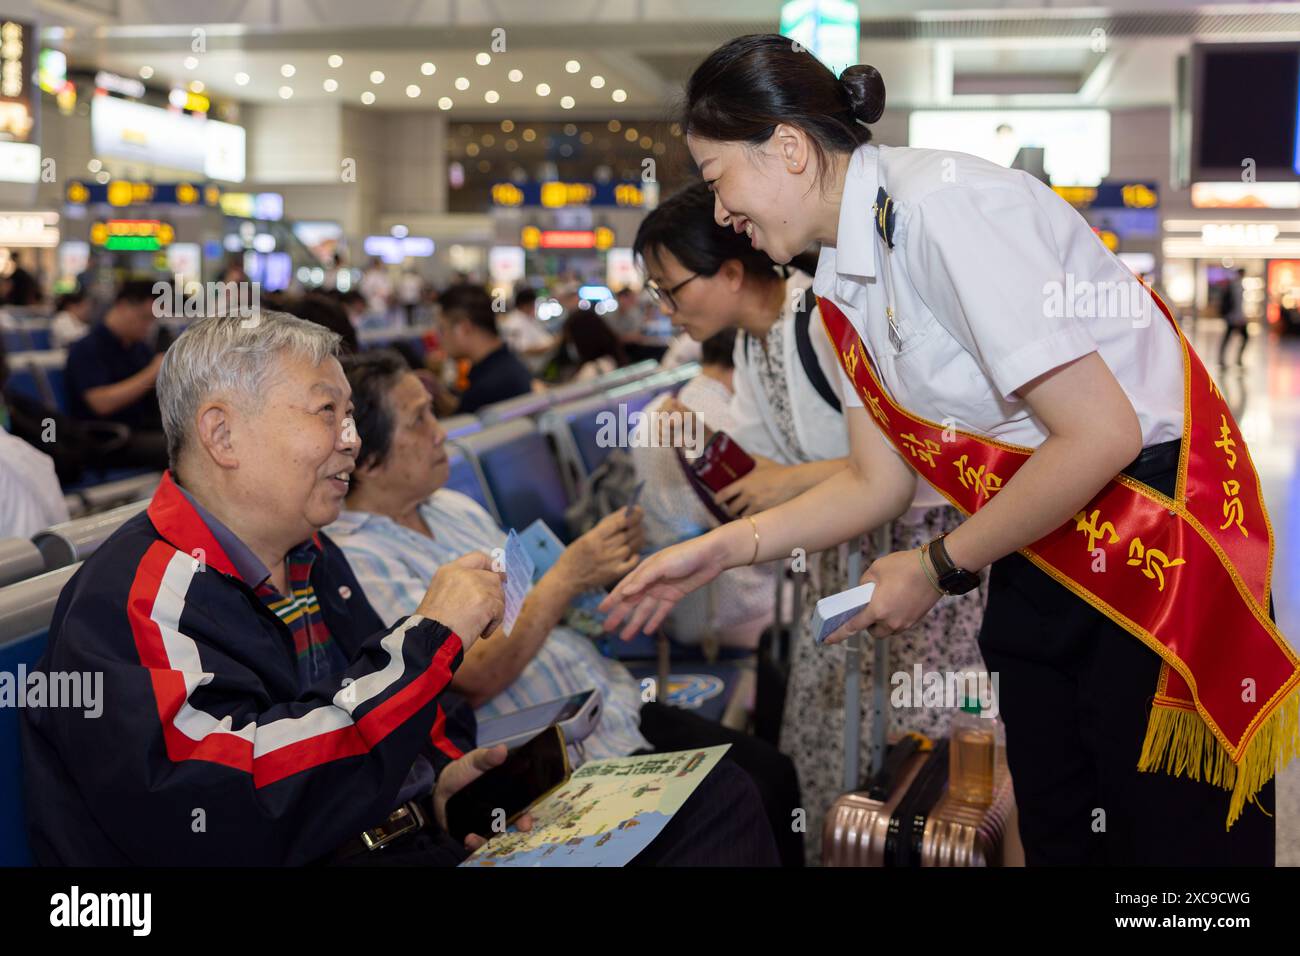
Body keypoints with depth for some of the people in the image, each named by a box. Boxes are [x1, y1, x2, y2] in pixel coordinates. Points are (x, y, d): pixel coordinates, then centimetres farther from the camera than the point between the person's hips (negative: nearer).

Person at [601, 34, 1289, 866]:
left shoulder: (942, 205, -22)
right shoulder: (843, 284, 6)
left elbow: (1101, 435, -24)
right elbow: (879, 482, 12)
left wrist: (940, 569, -13)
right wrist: (723, 549, 3)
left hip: (1161, 544, -8)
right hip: (1040, 561, 8)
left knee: (1177, 841, 0)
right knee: (1058, 834, 14)